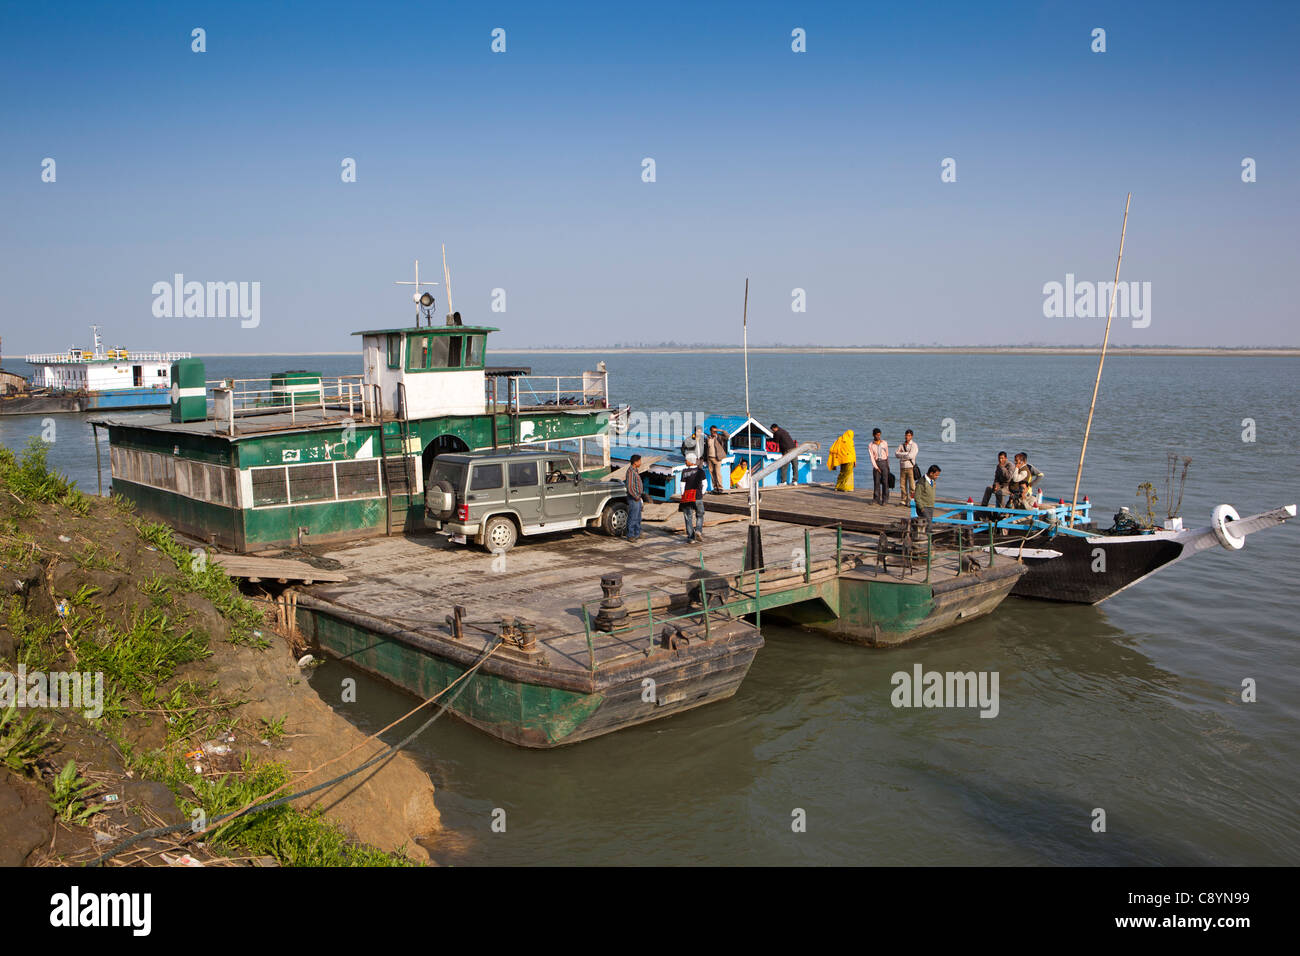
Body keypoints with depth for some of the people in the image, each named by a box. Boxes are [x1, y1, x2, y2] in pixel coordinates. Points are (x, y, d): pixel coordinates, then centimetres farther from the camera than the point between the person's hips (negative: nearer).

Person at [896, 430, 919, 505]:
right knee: (902, 485, 5)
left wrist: (901, 455, -3)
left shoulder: (914, 445, -1)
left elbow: (911, 455, -15)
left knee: (912, 485, -8)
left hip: (910, 467, -4)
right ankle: (904, 501, 11)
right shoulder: (901, 445, 13)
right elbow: (896, 454, -2)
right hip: (902, 467, 5)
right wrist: (906, 453, -13)